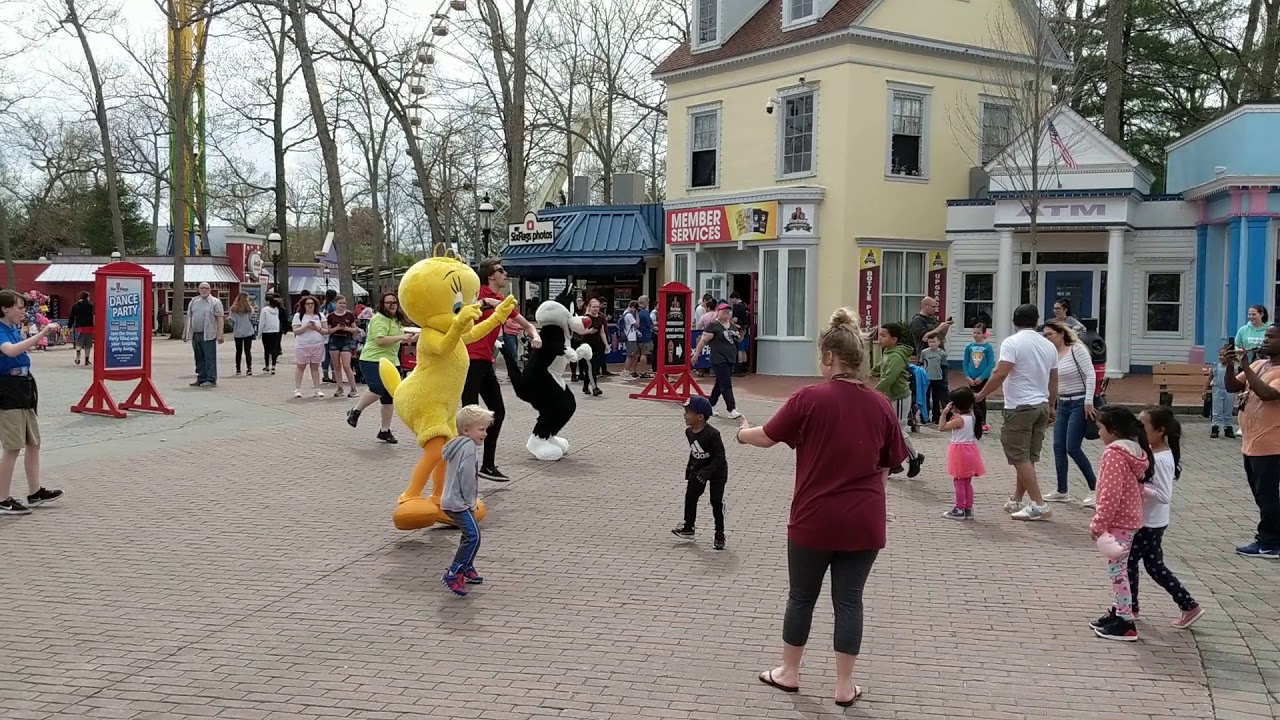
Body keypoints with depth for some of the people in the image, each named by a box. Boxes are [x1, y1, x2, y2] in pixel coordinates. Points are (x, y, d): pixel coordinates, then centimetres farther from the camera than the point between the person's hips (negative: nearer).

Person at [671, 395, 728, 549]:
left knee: (716, 501, -4)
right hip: (699, 468, 7)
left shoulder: (712, 434, -30)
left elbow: (719, 456, -28)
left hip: (717, 470, -7)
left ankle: (719, 535, 8)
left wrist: (707, 472, -35)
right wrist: (690, 467, 8)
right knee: (690, 495, 7)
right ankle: (688, 527, 22)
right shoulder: (689, 432, -6)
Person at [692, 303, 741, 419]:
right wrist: (696, 354, -12)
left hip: (731, 358, 8)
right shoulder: (713, 325, -8)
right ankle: (732, 410, -15)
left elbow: (737, 339, 27)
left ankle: (710, 405, 28)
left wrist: (738, 336, 7)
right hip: (719, 359, -8)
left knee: (720, 383, 15)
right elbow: (703, 340, -10)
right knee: (726, 385, -11)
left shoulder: (731, 324, 14)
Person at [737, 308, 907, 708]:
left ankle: (789, 673, 29)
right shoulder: (881, 405, 0)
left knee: (802, 596, 14)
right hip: (864, 521, 3)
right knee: (848, 600, 11)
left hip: (815, 519, -3)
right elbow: (886, 467, 9)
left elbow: (767, 437, 0)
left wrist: (743, 433, 22)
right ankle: (844, 687, 18)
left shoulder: (810, 399, -12)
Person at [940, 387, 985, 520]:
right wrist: (952, 415, 4)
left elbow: (941, 428, -22)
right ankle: (968, 509, 19)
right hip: (970, 450, 8)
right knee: (967, 482, 14)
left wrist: (944, 413, -19)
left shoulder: (959, 419, -22)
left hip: (960, 452, -8)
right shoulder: (971, 417, 3)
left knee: (959, 482, 1)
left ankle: (960, 510, 5)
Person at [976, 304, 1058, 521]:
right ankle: (1016, 501, 22)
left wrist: (981, 395, -11)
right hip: (1041, 406, 7)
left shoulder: (1012, 342, -11)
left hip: (1020, 407, -7)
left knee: (1020, 457, -4)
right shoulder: (1048, 345, 10)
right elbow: (1053, 380, 17)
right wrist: (1051, 407, 26)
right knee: (1028, 457, 13)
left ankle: (1038, 505, -9)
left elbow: (1000, 374, -20)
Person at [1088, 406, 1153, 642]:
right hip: (1130, 518, 10)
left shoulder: (1114, 453, -21)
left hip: (1118, 521, -10)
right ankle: (1119, 612, 28)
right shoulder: (1136, 450, 9)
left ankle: (1126, 624, 1)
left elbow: (1110, 495, -24)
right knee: (1119, 568, 19)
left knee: (1117, 570, -3)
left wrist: (1098, 525, -19)